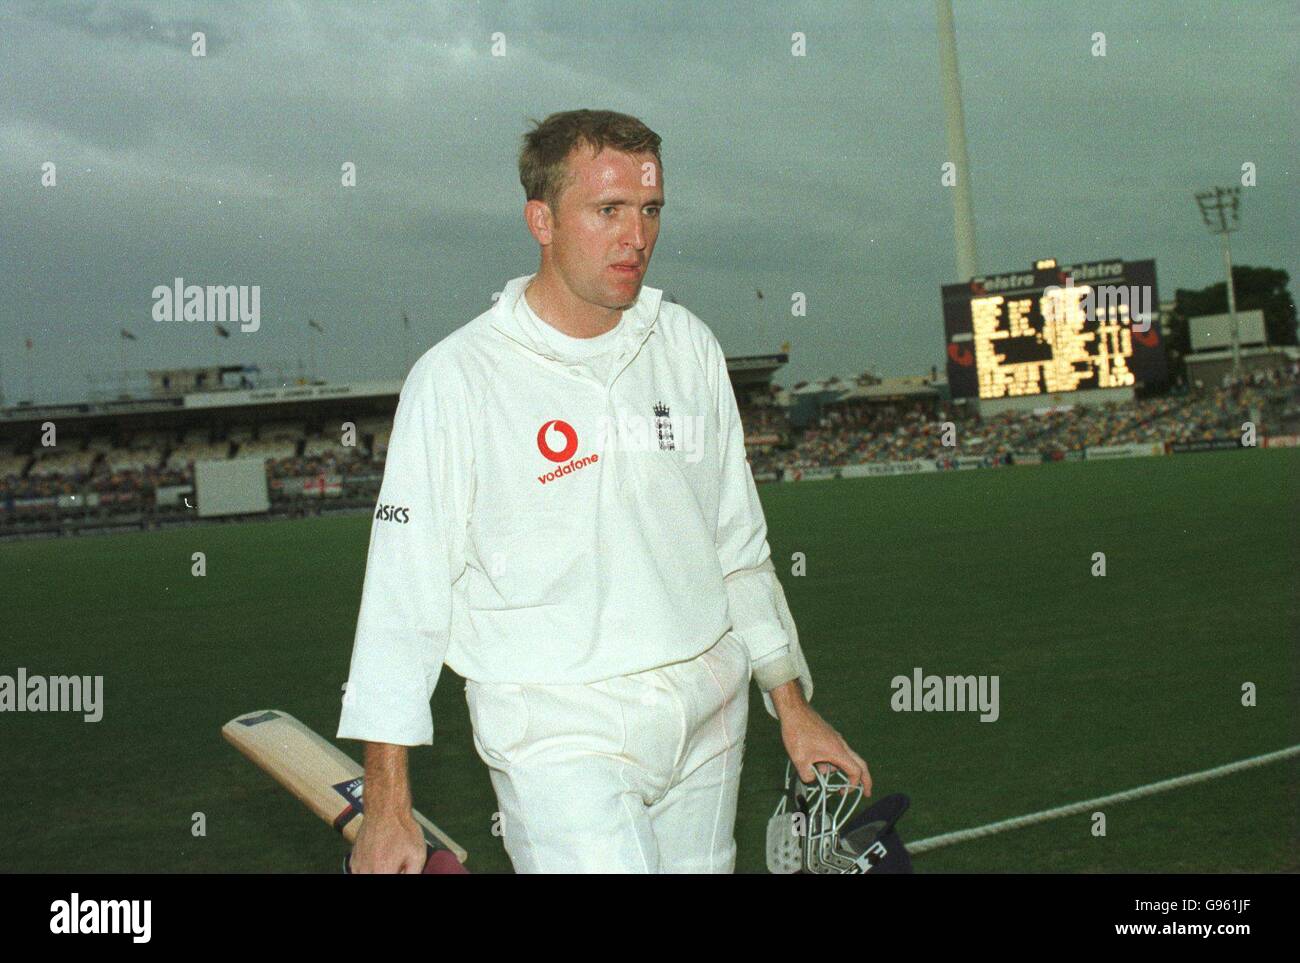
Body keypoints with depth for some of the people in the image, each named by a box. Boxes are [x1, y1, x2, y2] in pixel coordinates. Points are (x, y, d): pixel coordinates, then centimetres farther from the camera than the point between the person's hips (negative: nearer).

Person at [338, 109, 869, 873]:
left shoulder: (689, 346, 7)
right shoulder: (456, 378, -8)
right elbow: (405, 598, -7)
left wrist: (792, 708, 15)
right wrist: (389, 807, -8)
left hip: (708, 713, 6)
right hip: (558, 730, -5)